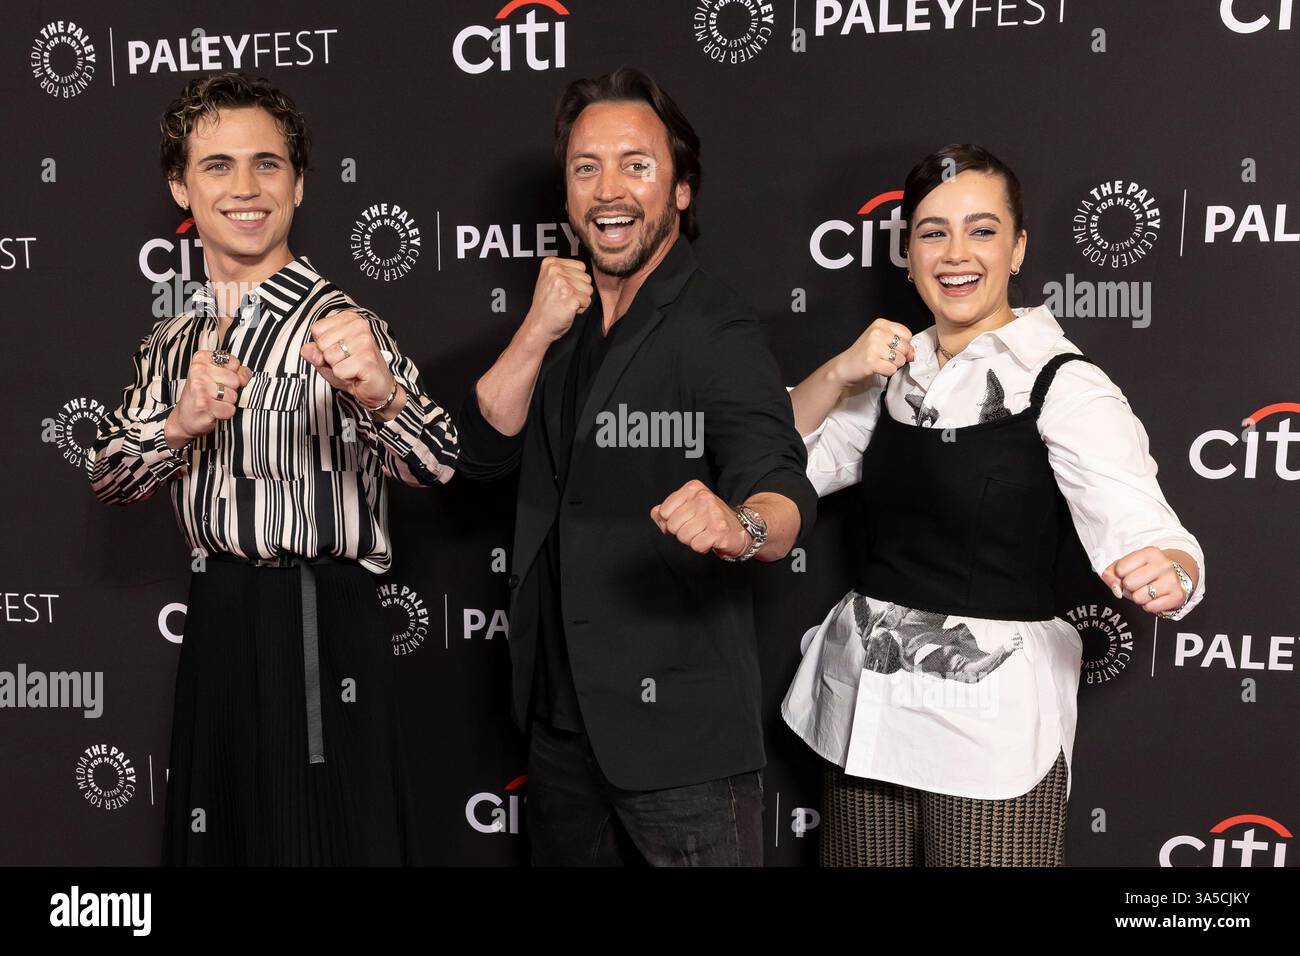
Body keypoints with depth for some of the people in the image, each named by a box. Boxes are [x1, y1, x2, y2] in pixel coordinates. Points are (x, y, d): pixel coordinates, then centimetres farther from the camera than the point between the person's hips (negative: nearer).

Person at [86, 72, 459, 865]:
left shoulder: (335, 322, -13)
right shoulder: (173, 343, 9)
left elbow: (437, 464, -25)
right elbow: (108, 477, 7)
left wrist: (378, 391, -47)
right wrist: (180, 426, -15)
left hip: (321, 628, -6)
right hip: (216, 628, 6)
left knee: (327, 835, 4)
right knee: (216, 835, 19)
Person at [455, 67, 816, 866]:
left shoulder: (716, 329, -15)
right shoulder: (566, 313, 7)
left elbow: (783, 488, -27)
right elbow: (483, 452, 2)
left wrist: (740, 525, -50)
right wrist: (538, 334, -13)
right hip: (559, 715, 7)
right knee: (564, 852, 21)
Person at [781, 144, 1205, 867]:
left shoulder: (1064, 386, -11)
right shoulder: (898, 370, 9)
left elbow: (1145, 531, -20)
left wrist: (1165, 575, -43)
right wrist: (840, 372, -6)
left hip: (990, 722, -5)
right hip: (865, 706, 6)